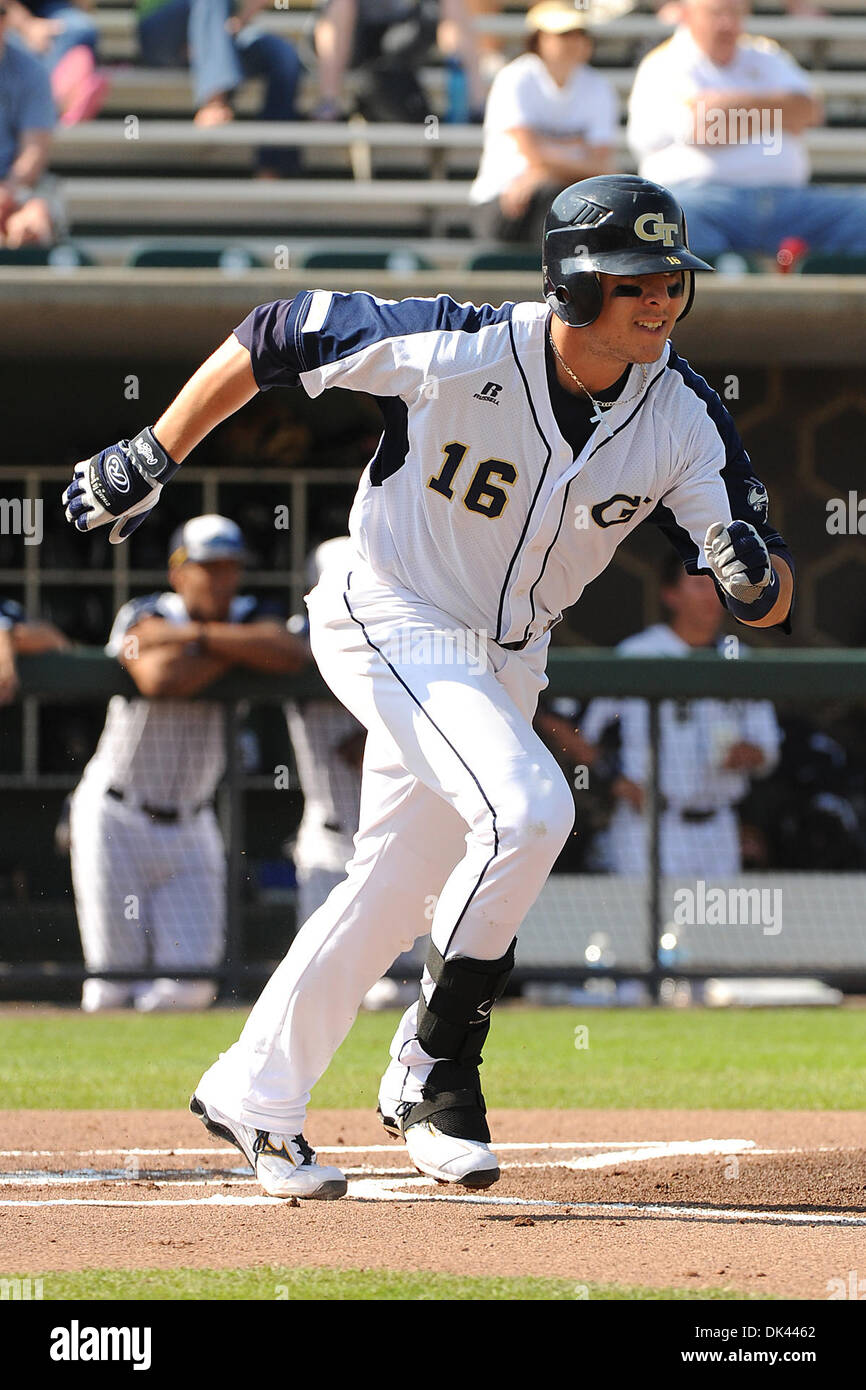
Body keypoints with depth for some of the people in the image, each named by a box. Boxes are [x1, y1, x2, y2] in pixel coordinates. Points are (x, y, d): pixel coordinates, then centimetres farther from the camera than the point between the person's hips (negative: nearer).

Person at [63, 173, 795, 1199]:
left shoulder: (685, 419, -14)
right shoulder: (457, 352, -26)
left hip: (508, 658, 6)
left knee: (393, 896, 13)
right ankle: (435, 1065, -10)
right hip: (393, 624, -6)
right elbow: (273, 338, -13)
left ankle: (252, 1098, 30)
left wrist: (756, 575, -37)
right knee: (528, 807, -26)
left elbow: (768, 603, -13)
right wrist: (154, 456, -9)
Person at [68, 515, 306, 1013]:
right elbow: (160, 679, -34)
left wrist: (197, 636, -24)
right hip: (117, 821, -4)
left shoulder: (246, 619, 1)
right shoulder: (144, 617, -12)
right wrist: (239, 648, -20)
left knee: (190, 989, -5)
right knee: (111, 995, -5)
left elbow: (292, 654, -22)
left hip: (190, 831, 4)